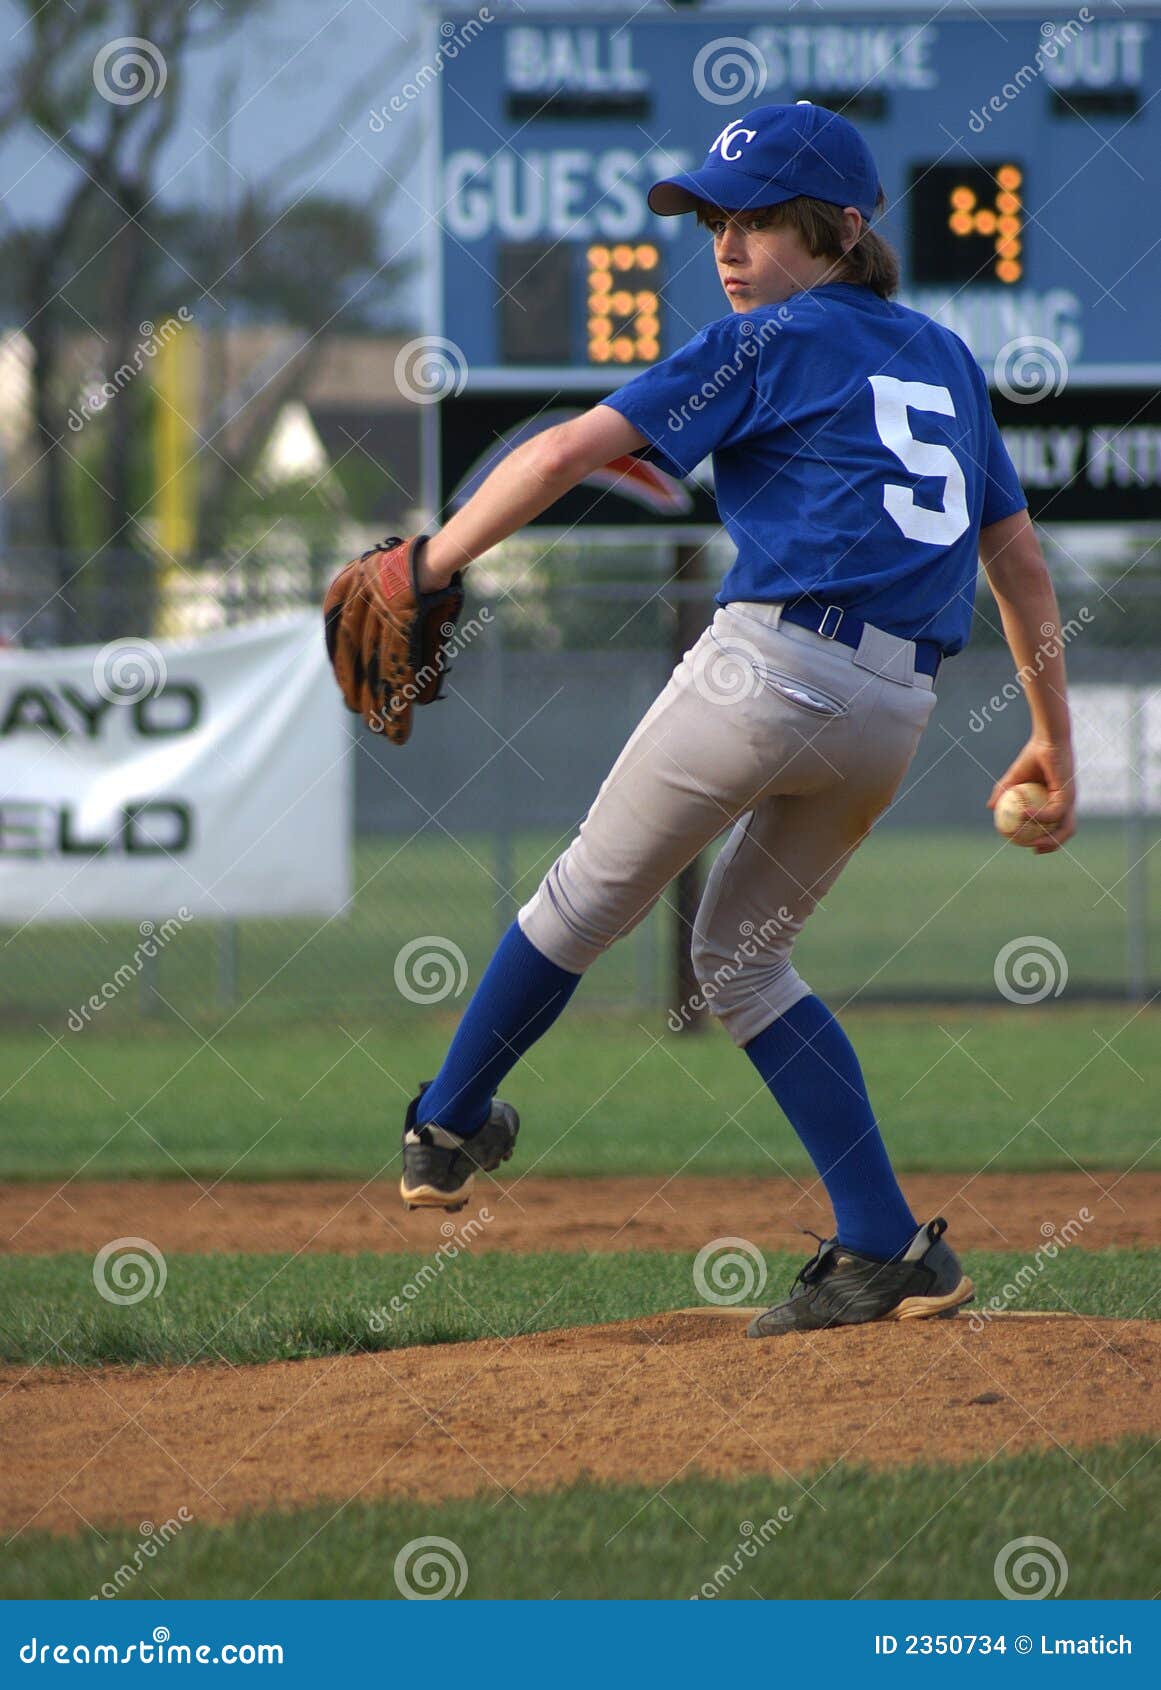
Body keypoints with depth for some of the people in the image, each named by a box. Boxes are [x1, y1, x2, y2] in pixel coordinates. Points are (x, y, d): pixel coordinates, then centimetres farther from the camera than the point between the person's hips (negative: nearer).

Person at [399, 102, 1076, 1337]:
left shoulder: (768, 346, 2)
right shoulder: (942, 359, 22)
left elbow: (567, 452, -7)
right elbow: (1020, 562, 22)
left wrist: (423, 574, -3)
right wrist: (1054, 738, 26)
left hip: (772, 662, -6)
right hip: (898, 714, 7)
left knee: (590, 897, 13)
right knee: (740, 953, 19)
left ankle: (447, 1130, 26)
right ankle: (886, 1252, 9)